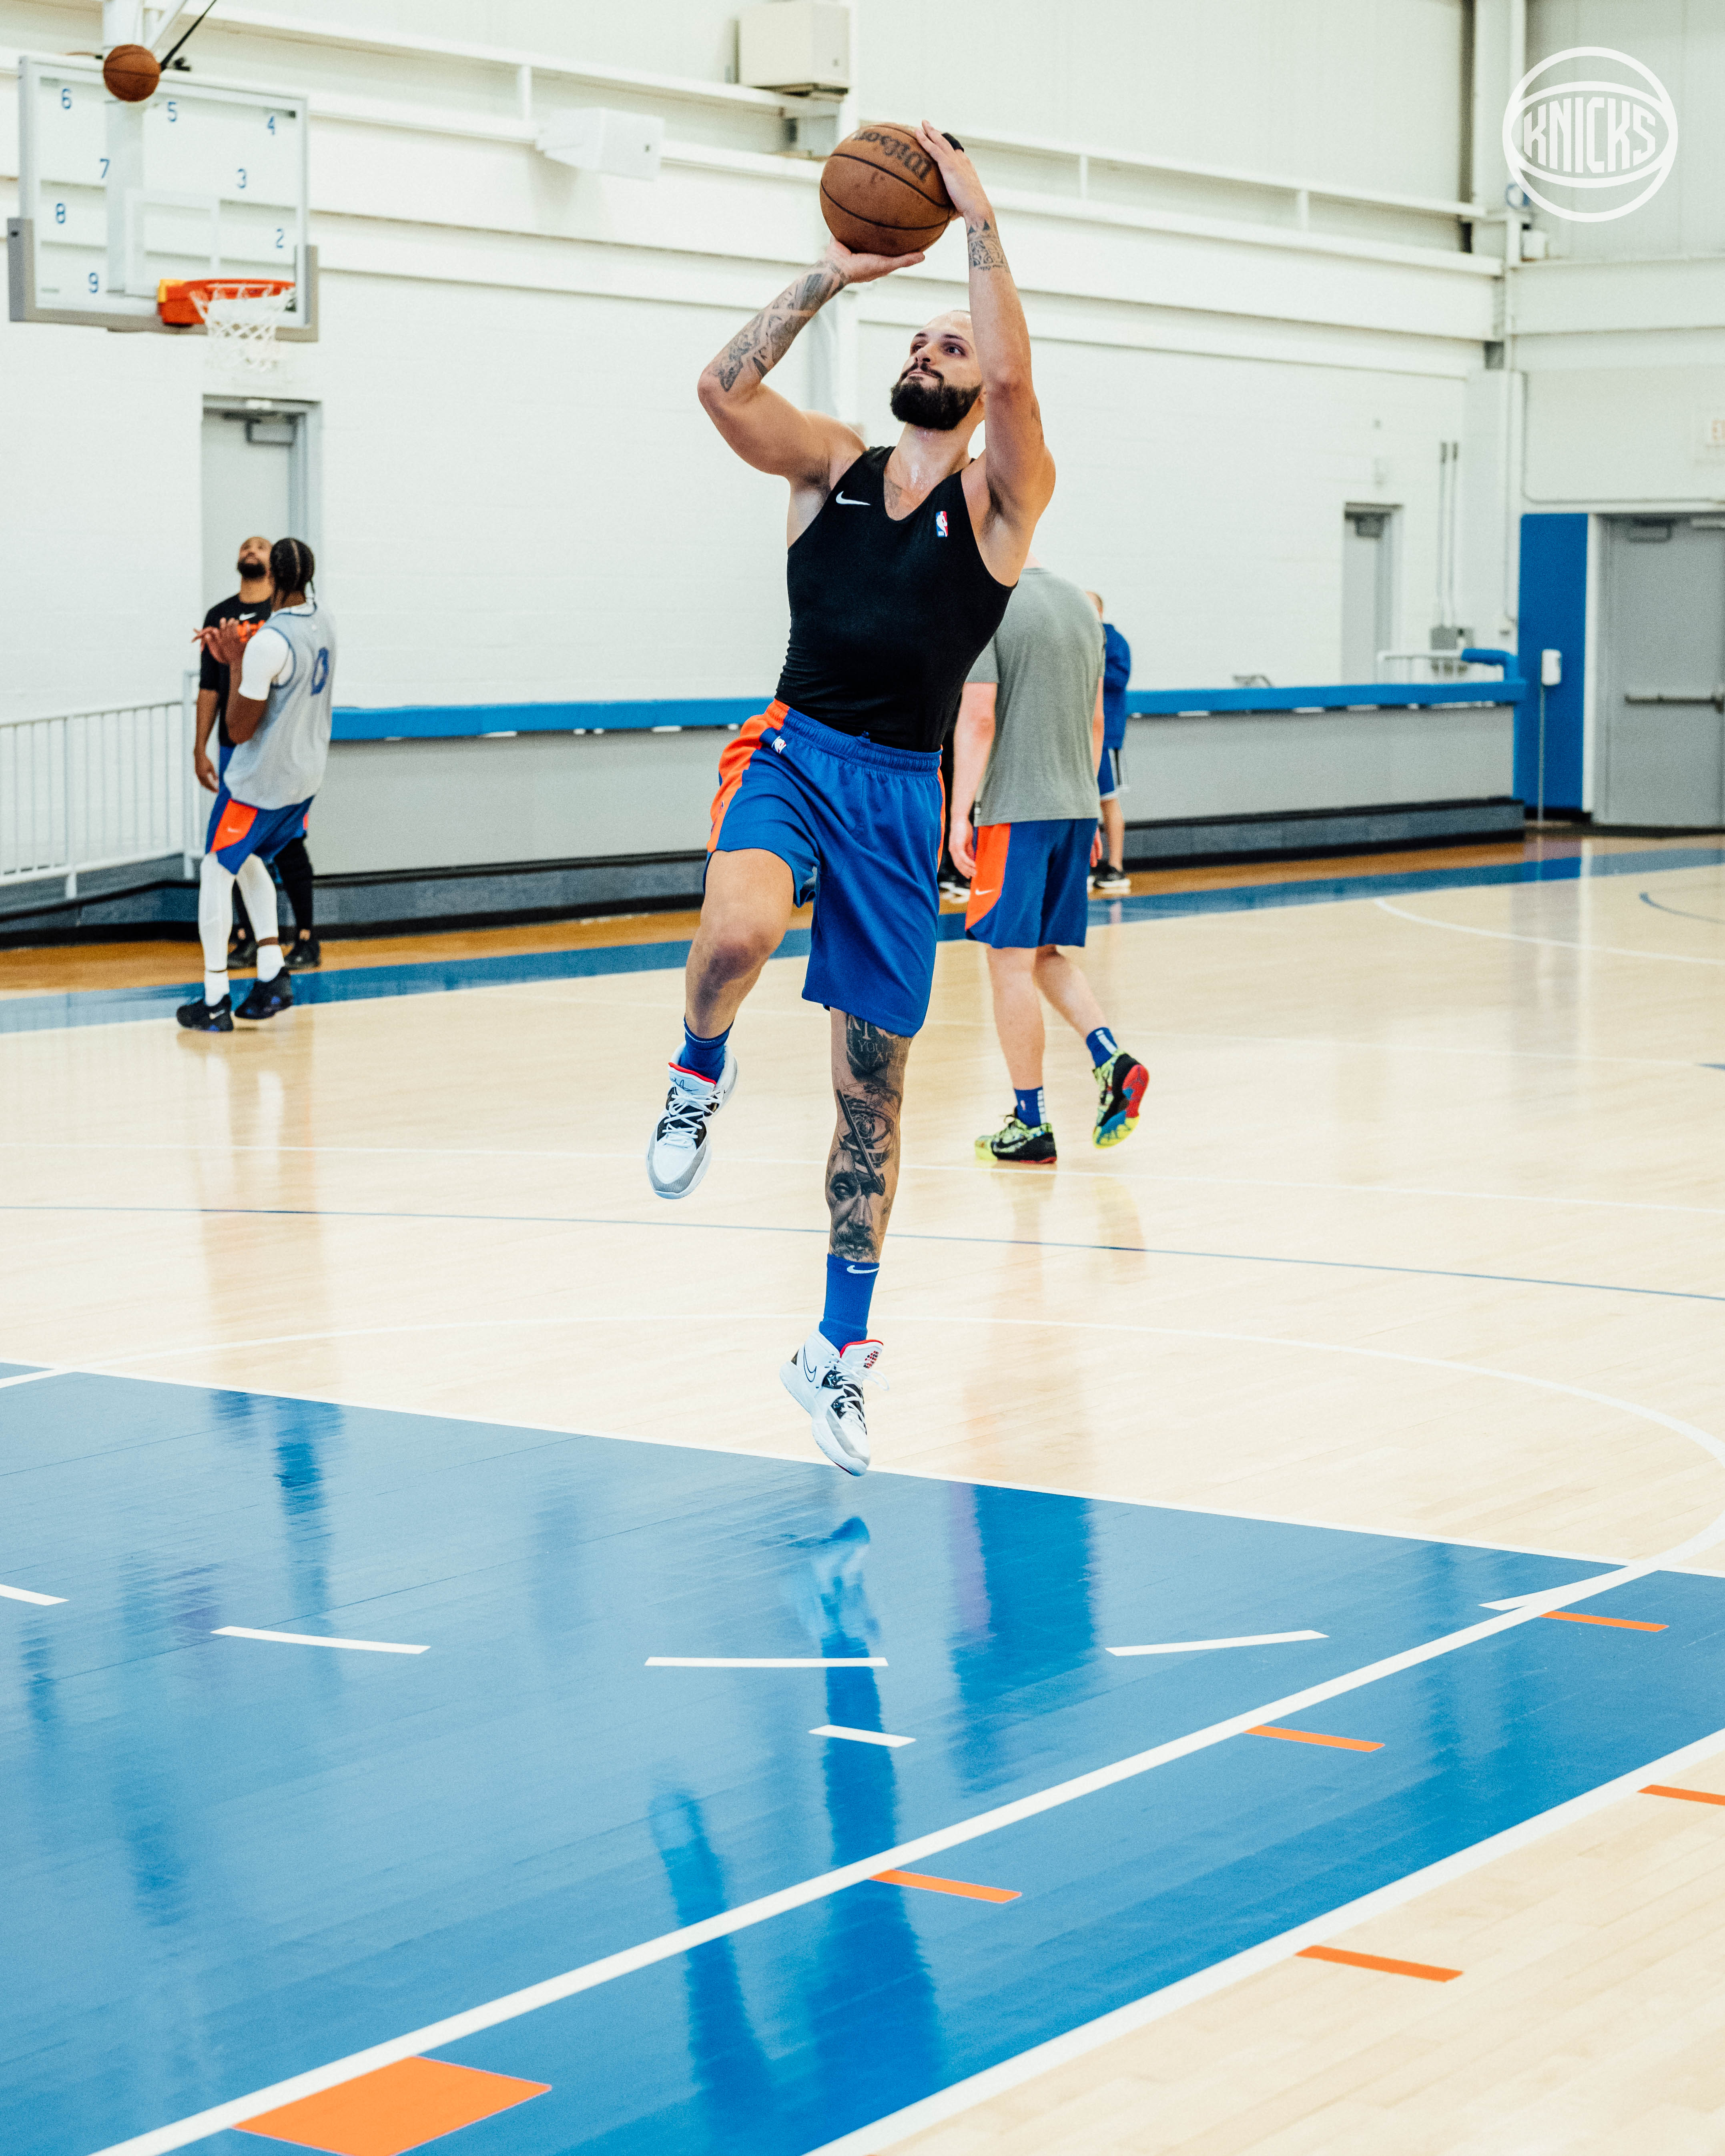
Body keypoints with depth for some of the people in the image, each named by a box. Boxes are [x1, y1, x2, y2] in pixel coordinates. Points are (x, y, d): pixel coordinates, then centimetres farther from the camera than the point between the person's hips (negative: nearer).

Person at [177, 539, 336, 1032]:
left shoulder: (268, 643, -24)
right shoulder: (322, 620, 2)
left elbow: (240, 730, -17)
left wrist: (237, 663, -12)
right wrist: (238, 655, 8)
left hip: (260, 780, -8)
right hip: (307, 774, 8)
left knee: (216, 872, 4)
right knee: (247, 860, 25)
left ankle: (215, 1002, 4)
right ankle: (272, 975, 15)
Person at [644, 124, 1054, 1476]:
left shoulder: (1005, 499, 3)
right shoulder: (830, 464, 9)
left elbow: (1015, 381, -17)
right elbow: (725, 386, -9)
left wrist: (981, 223, -13)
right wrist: (839, 273, -8)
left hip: (901, 795, 0)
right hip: (793, 756, 0)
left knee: (875, 1084, 5)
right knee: (739, 933, -36)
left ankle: (842, 1351, 19)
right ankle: (702, 1077, -1)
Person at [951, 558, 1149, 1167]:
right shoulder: (1081, 605, 13)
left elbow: (978, 719, -16)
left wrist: (959, 815, -14)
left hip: (1014, 812, -7)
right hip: (1076, 807, 7)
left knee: (1012, 962, -1)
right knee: (1046, 955, 18)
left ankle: (1030, 1127, 2)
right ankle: (1113, 1060, -2)